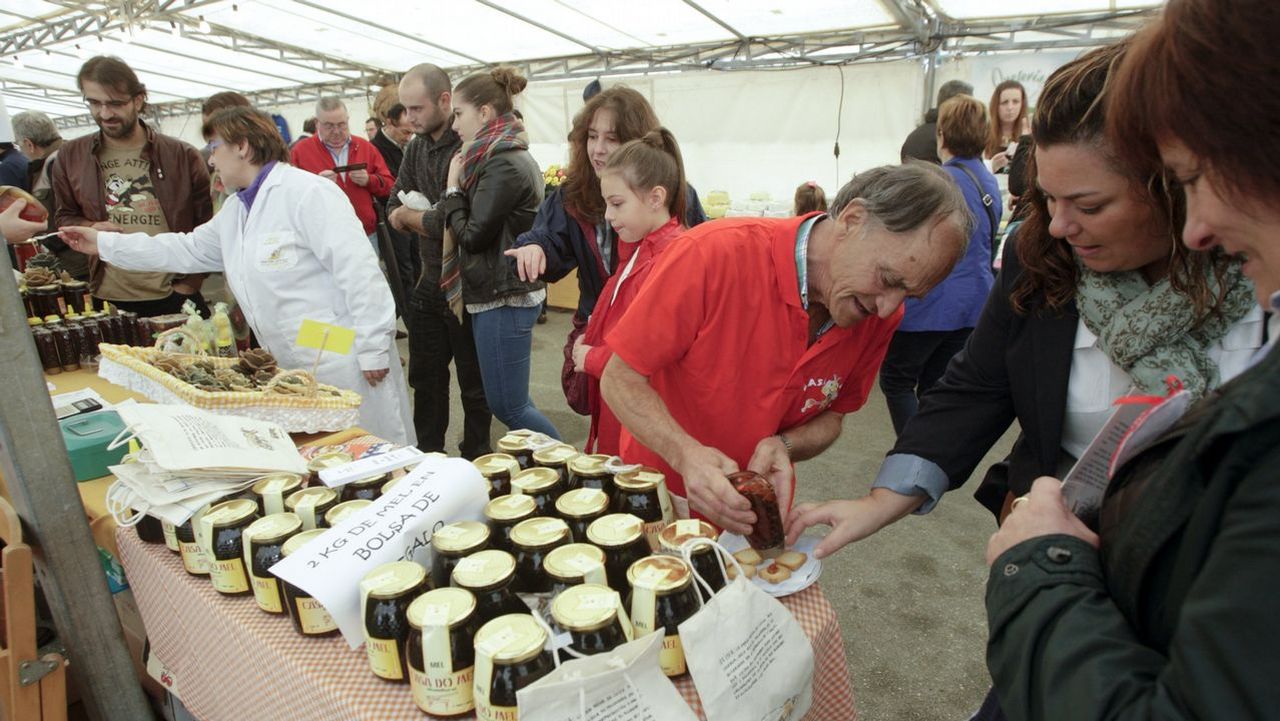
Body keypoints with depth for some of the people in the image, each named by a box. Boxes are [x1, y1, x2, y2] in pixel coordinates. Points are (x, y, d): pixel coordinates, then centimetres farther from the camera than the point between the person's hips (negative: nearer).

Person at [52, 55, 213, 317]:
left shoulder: (182, 156, 0)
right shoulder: (70, 156, 8)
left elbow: (207, 225, 1)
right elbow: (64, 216, 20)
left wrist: (190, 283, -6)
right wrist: (89, 228, -4)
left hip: (175, 297, -2)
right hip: (109, 299, 2)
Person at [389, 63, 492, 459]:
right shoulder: (416, 147, 9)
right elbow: (393, 209, 9)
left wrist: (409, 215, -6)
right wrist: (428, 220, -12)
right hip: (429, 282, 8)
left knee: (473, 381, 6)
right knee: (425, 376, 17)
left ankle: (475, 458, 24)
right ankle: (428, 455, 34)